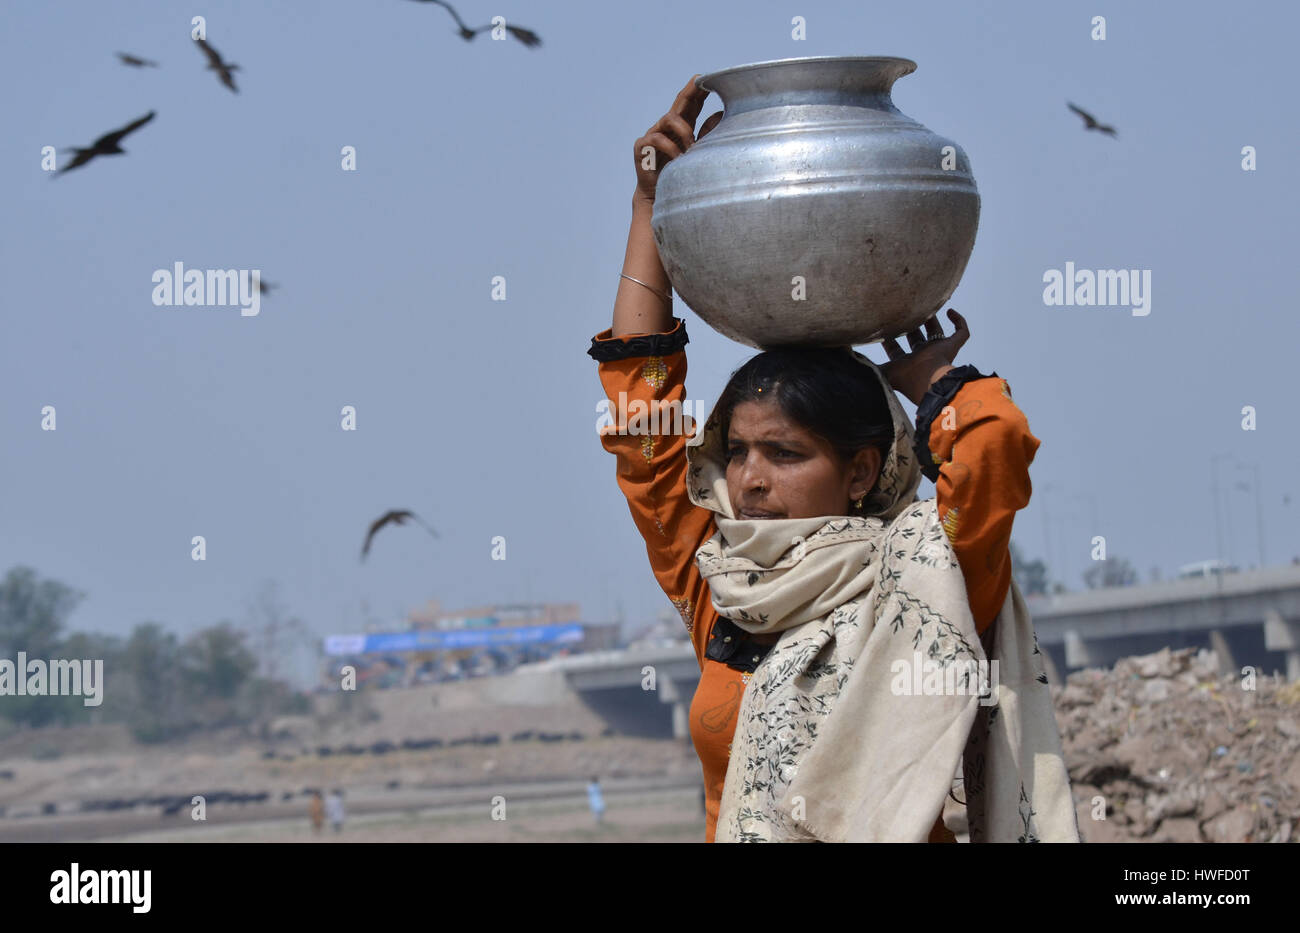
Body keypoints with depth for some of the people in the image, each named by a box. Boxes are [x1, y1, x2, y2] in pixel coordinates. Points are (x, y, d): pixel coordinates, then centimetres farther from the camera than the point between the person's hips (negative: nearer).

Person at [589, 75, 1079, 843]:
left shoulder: (917, 593, 2)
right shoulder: (718, 598, 12)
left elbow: (995, 444, -11)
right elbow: (644, 422, 16)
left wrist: (926, 382, 10)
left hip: (893, 833, -3)